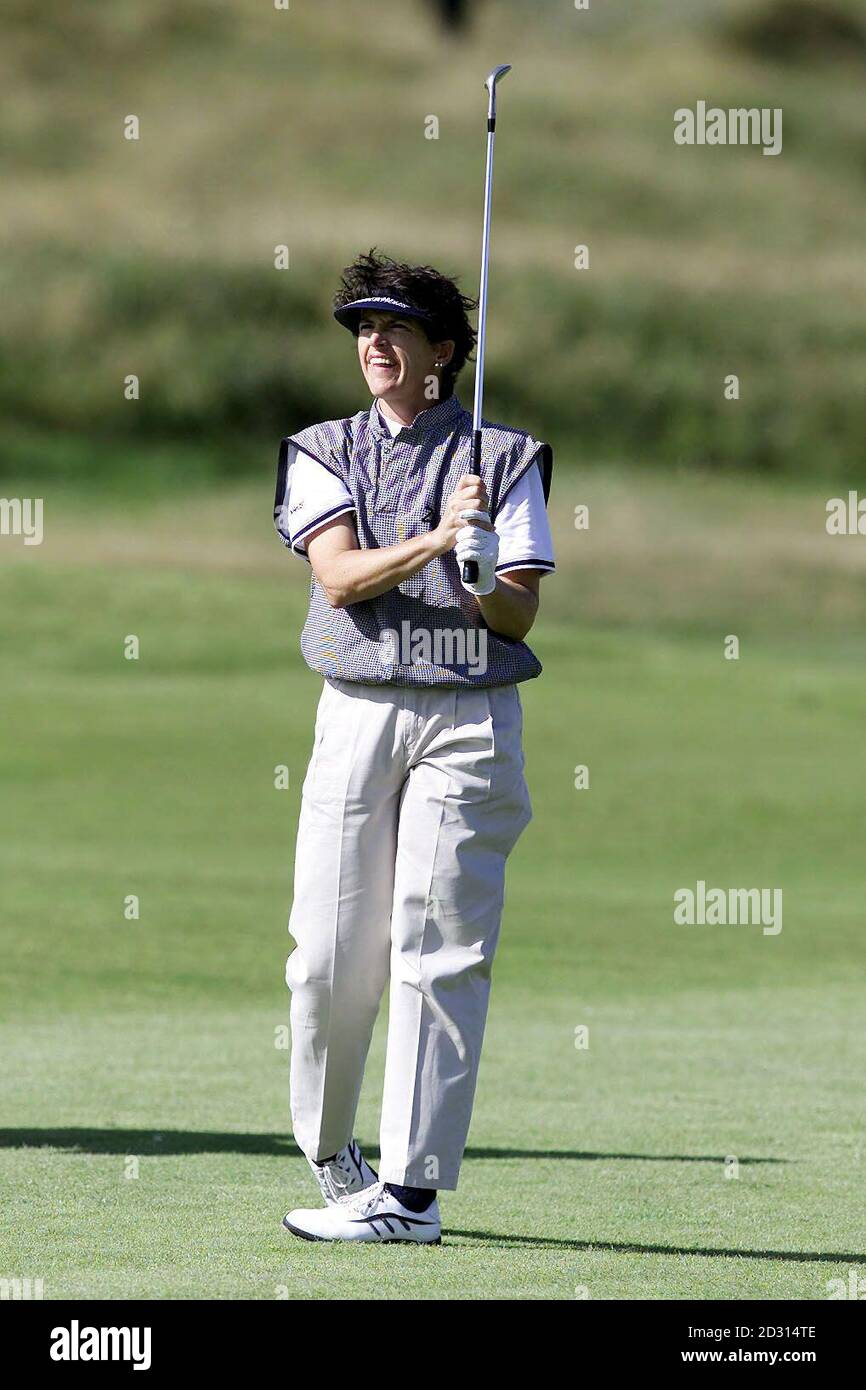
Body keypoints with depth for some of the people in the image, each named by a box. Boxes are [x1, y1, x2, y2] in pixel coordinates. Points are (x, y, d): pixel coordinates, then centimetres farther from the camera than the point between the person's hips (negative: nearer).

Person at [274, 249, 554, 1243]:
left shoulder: (504, 459, 7)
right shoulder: (322, 453, 12)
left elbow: (520, 611, 0)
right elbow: (339, 574, -5)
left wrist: (481, 577, -21)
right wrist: (436, 541, -20)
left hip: (470, 717, -2)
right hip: (357, 710, 2)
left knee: (439, 954, -8)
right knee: (330, 955, -2)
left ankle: (411, 1188, -9)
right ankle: (329, 1152, 19)